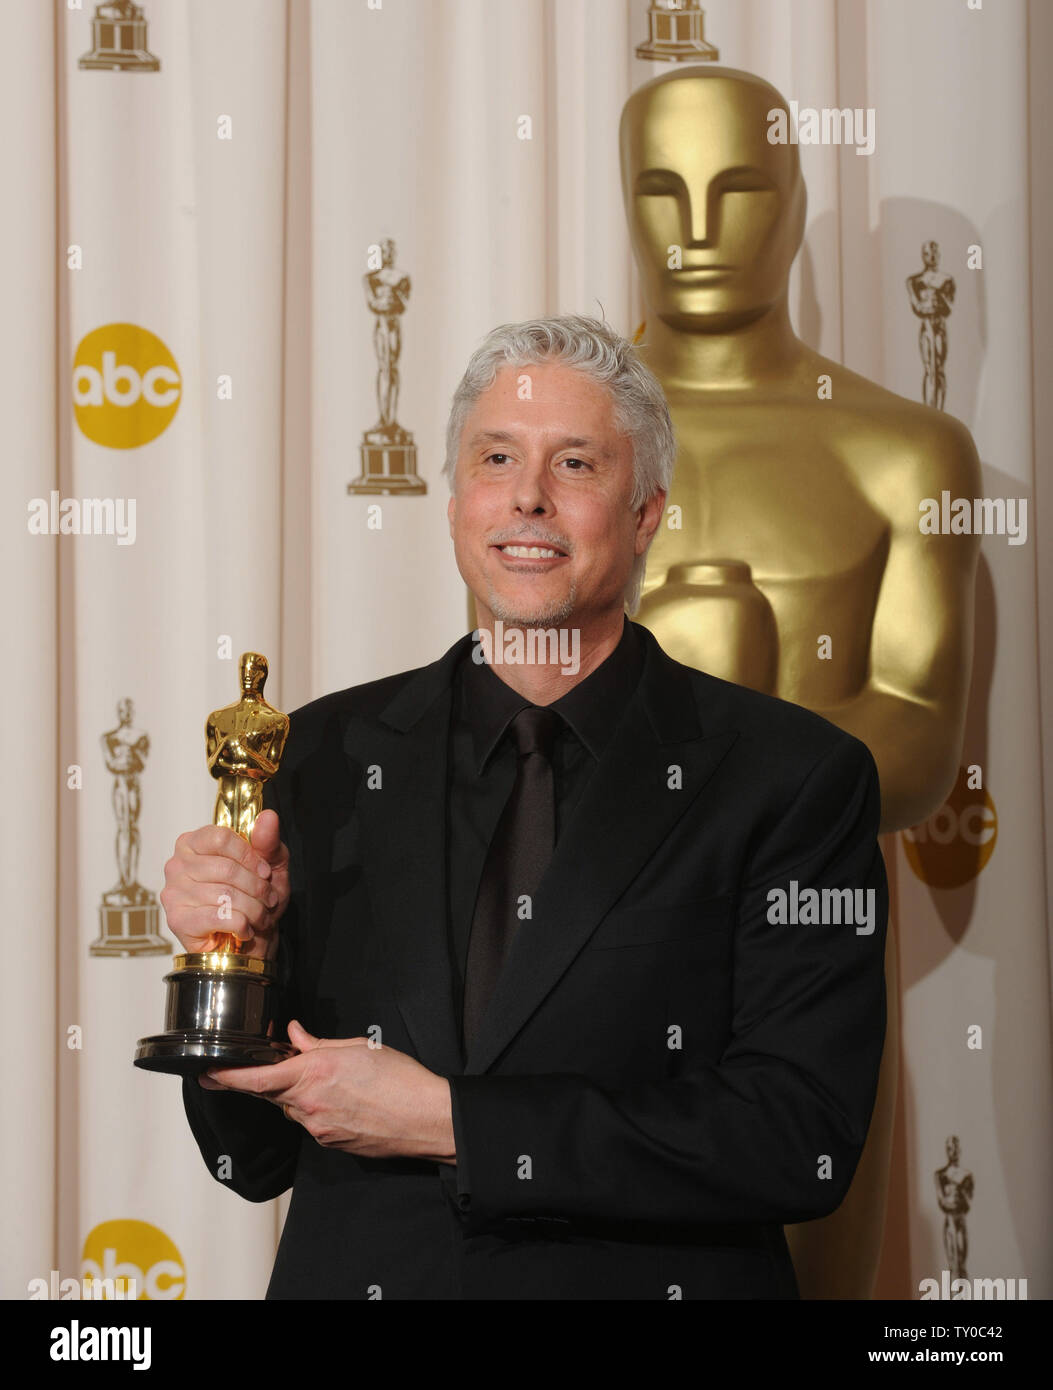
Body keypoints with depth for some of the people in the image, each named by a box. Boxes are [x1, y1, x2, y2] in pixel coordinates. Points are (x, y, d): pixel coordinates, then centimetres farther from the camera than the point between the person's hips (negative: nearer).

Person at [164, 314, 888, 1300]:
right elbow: (260, 1159, 3)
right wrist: (238, 954, -16)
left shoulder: (795, 778, -7)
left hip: (646, 1278, -1)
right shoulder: (327, 757, 1)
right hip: (358, 1276, 2)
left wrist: (453, 1122, -18)